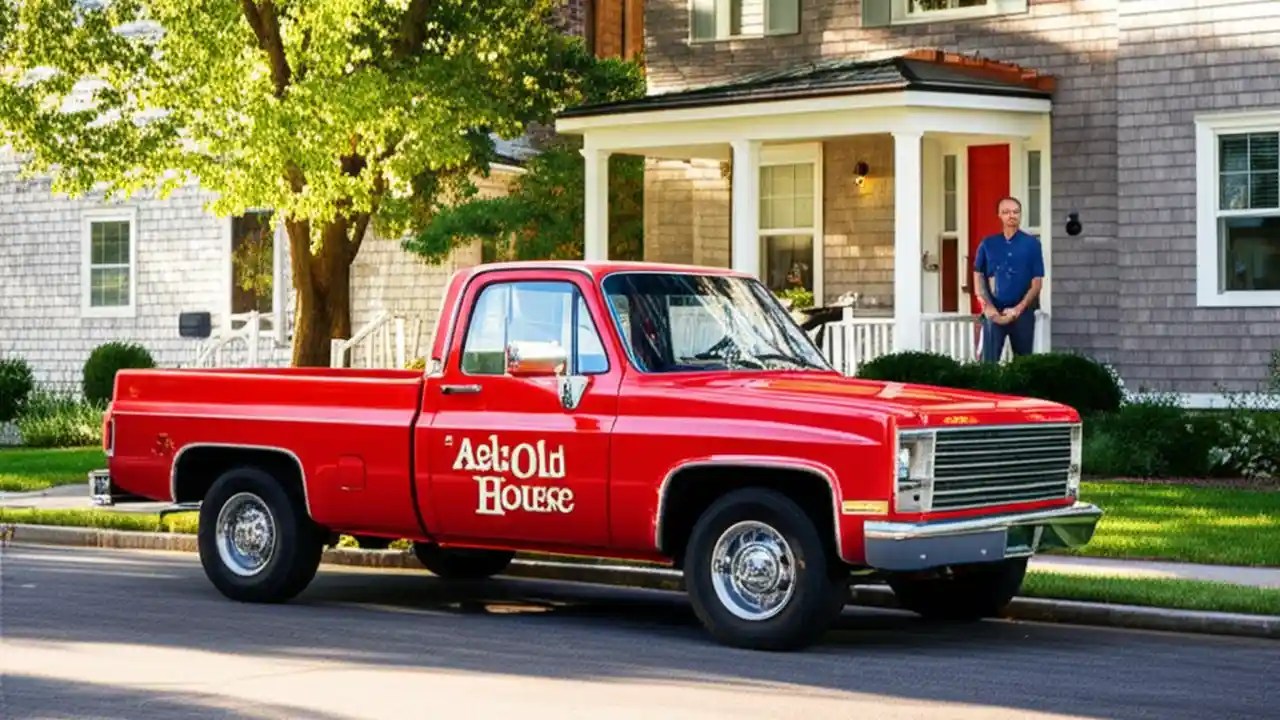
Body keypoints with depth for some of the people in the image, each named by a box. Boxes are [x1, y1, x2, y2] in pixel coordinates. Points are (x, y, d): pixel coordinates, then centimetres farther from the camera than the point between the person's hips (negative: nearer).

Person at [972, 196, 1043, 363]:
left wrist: (1018, 309, -10)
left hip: (1022, 312, 0)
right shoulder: (987, 244, 7)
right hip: (994, 312, 0)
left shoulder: (1032, 244, 3)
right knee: (989, 361, -5)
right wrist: (988, 307, -7)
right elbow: (978, 276, 6)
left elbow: (1037, 282, 0)